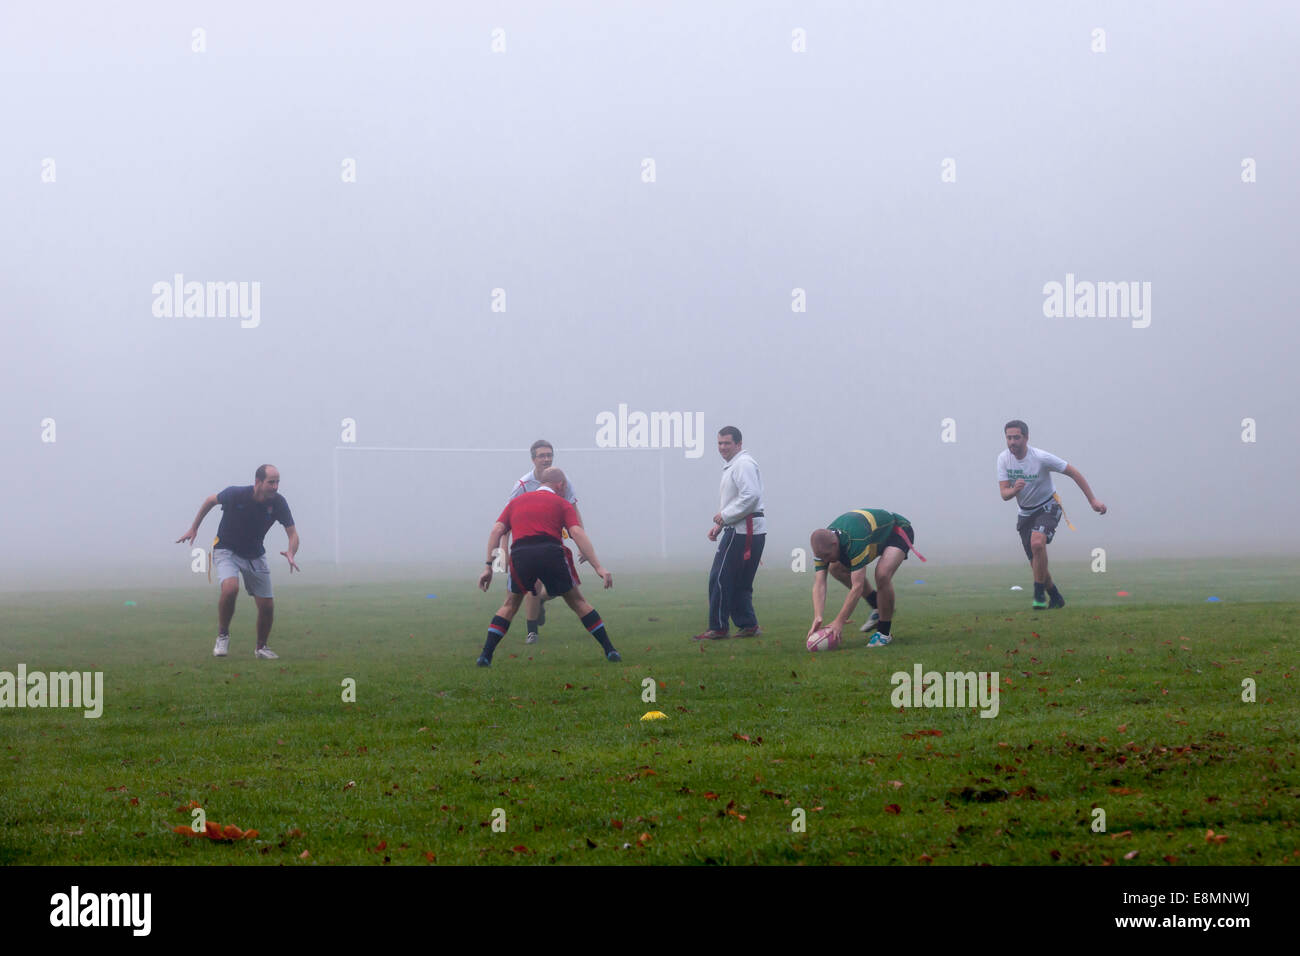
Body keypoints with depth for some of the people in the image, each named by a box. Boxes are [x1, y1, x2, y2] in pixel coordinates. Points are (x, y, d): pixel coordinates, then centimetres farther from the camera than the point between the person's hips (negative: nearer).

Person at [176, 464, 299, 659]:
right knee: (230, 588, -31)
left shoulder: (278, 502, -17)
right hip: (226, 550, -3)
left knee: (267, 605, -3)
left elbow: (293, 534, -14)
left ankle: (261, 647, 23)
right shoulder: (235, 494, -24)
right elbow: (211, 500, -2)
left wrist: (291, 554, -36)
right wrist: (194, 528, 5)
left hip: (255, 555, 3)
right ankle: (222, 636, -8)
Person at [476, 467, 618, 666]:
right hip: (550, 551, -2)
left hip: (520, 555, 2)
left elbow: (496, 531, 15)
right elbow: (577, 533, 3)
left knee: (510, 605, 22)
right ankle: (609, 651, 11)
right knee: (577, 601, 14)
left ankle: (485, 655, 10)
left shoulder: (516, 502, 27)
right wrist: (598, 568, -2)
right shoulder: (561, 504, 18)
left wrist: (488, 566, 15)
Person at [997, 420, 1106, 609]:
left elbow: (1074, 473, -13)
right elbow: (1004, 494, -12)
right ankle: (1055, 598, 26)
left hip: (1047, 507, -5)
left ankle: (1039, 594, -22)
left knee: (1037, 542, -32)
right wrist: (1014, 490, -37)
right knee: (1036, 564, 3)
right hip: (1025, 513, 5)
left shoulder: (1041, 458, -21)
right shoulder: (1003, 459, -9)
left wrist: (1093, 500, -15)